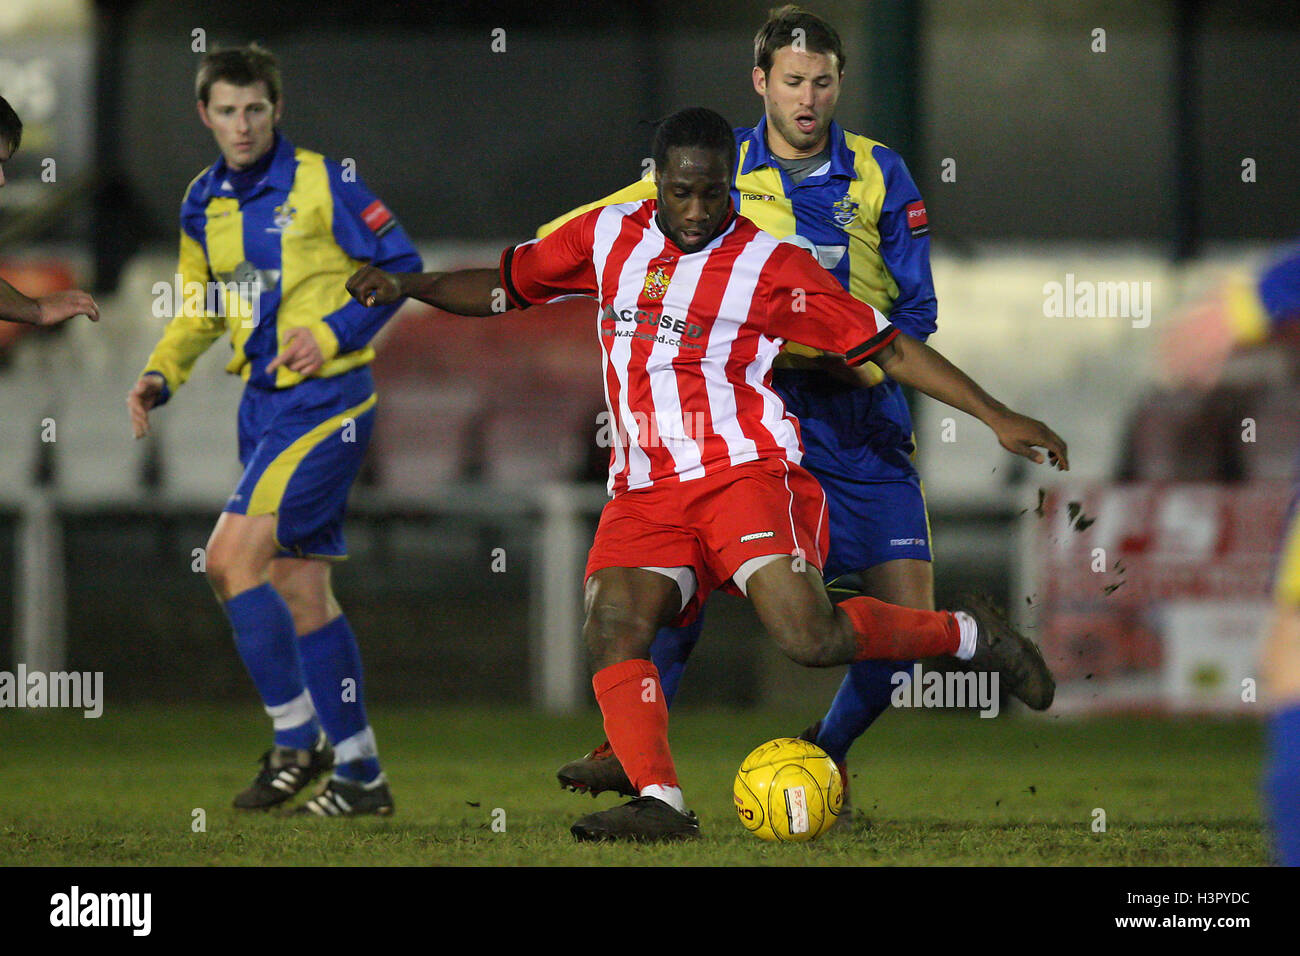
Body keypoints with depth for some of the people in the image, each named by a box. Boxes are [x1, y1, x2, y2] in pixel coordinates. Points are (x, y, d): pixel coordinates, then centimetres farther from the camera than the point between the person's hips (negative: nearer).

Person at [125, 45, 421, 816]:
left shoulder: (320, 182, -10)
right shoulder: (204, 202, 10)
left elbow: (400, 263, -7)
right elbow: (202, 307, 20)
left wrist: (334, 333, -16)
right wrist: (161, 375, 5)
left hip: (327, 398, -8)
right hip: (265, 403, 8)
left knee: (233, 557, -16)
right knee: (299, 588, 8)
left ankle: (298, 736, -5)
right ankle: (360, 773, 14)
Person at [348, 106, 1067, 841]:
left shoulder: (769, 265, -1)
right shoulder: (608, 238, 12)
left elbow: (888, 348, 1)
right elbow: (505, 286, 25)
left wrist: (998, 418, -3)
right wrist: (407, 285, 11)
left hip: (745, 472, -4)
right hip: (644, 496, 4)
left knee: (810, 636, -24)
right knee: (612, 631, -23)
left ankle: (973, 637, -2)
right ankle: (660, 802, -30)